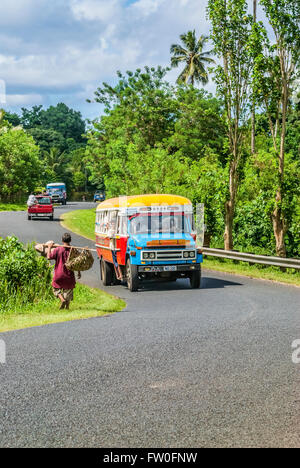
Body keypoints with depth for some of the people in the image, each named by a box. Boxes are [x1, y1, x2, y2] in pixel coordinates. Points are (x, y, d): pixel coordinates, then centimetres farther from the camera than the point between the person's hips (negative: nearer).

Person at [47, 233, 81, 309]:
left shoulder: (57, 250, -10)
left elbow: (49, 257, -11)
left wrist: (49, 247, 1)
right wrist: (79, 272, 14)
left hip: (59, 275, -1)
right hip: (69, 276, 2)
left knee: (56, 289, 17)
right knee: (68, 291, 16)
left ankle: (62, 299, -8)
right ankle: (67, 307, 16)